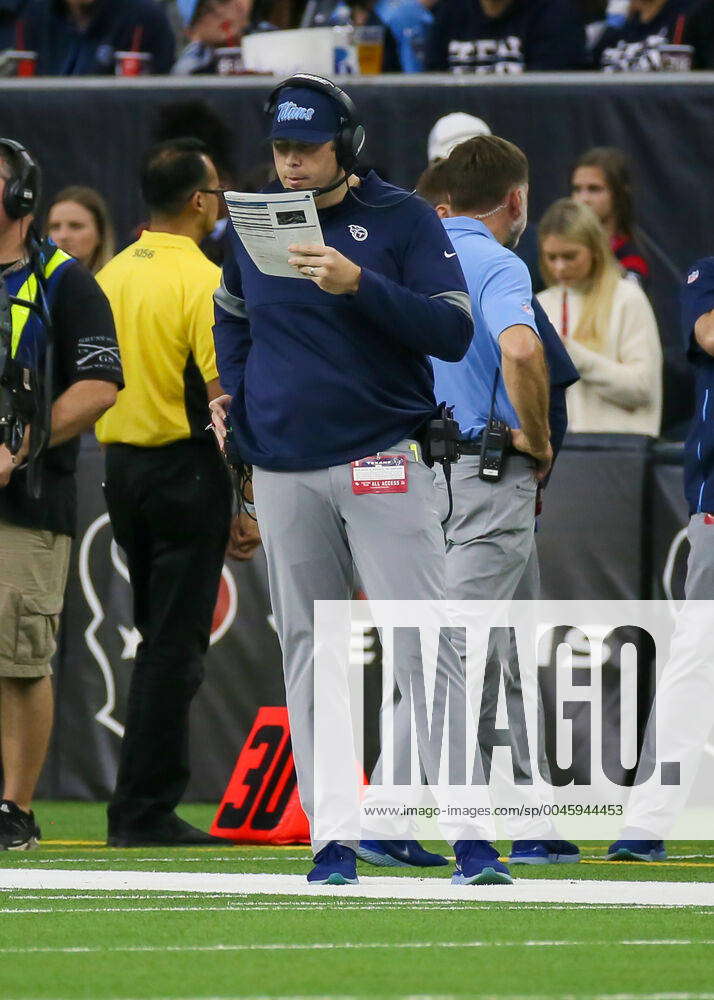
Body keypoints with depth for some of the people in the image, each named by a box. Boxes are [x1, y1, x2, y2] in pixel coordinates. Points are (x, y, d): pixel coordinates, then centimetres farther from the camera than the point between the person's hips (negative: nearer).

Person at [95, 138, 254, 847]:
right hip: (186, 469, -7)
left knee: (160, 641, 17)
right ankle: (145, 810, -5)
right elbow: (222, 396, -16)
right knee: (174, 647, -4)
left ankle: (147, 799, 19)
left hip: (121, 464, 7)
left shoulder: (111, 276, 8)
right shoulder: (203, 281, -13)